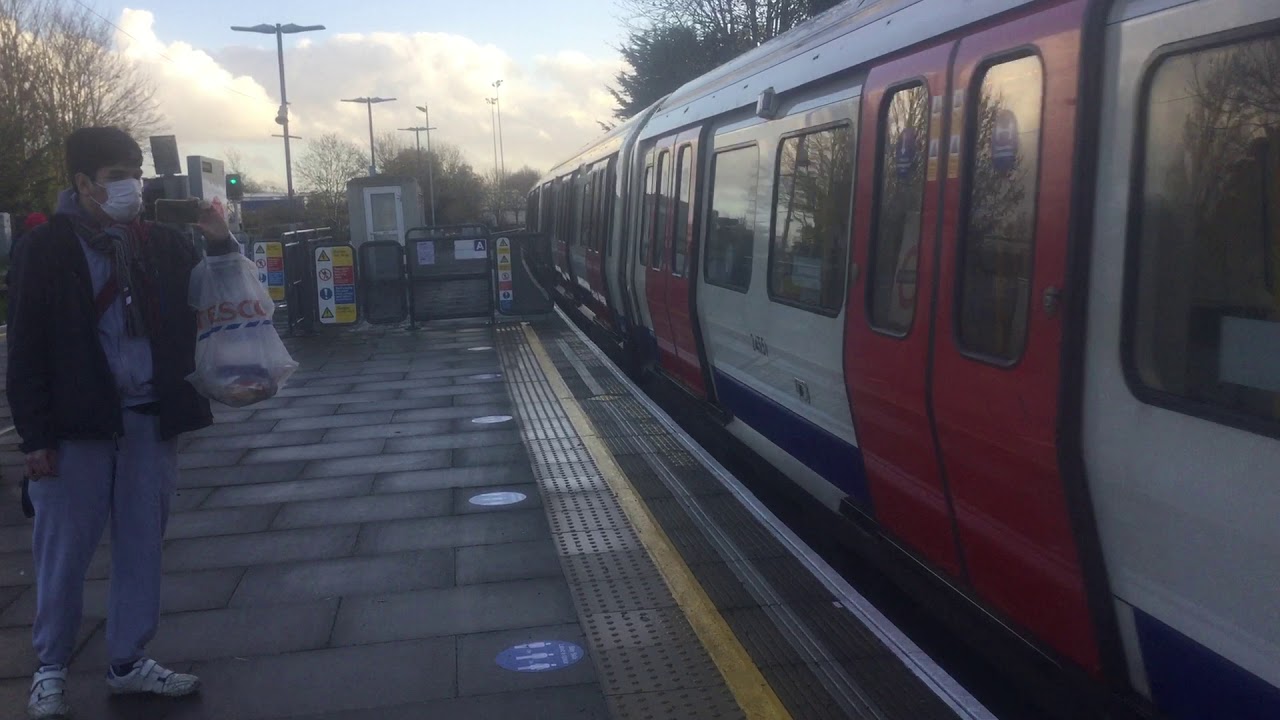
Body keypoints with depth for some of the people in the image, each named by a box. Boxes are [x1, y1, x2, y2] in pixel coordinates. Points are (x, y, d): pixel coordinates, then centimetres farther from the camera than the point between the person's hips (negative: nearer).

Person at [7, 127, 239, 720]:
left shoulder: (162, 243, 8)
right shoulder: (46, 248, -4)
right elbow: (27, 349, -6)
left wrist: (220, 243, -6)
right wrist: (36, 436, -11)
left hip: (150, 422, 4)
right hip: (77, 425, -4)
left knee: (141, 545, 11)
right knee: (64, 550, 6)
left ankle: (129, 661, 25)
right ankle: (51, 668, 24)